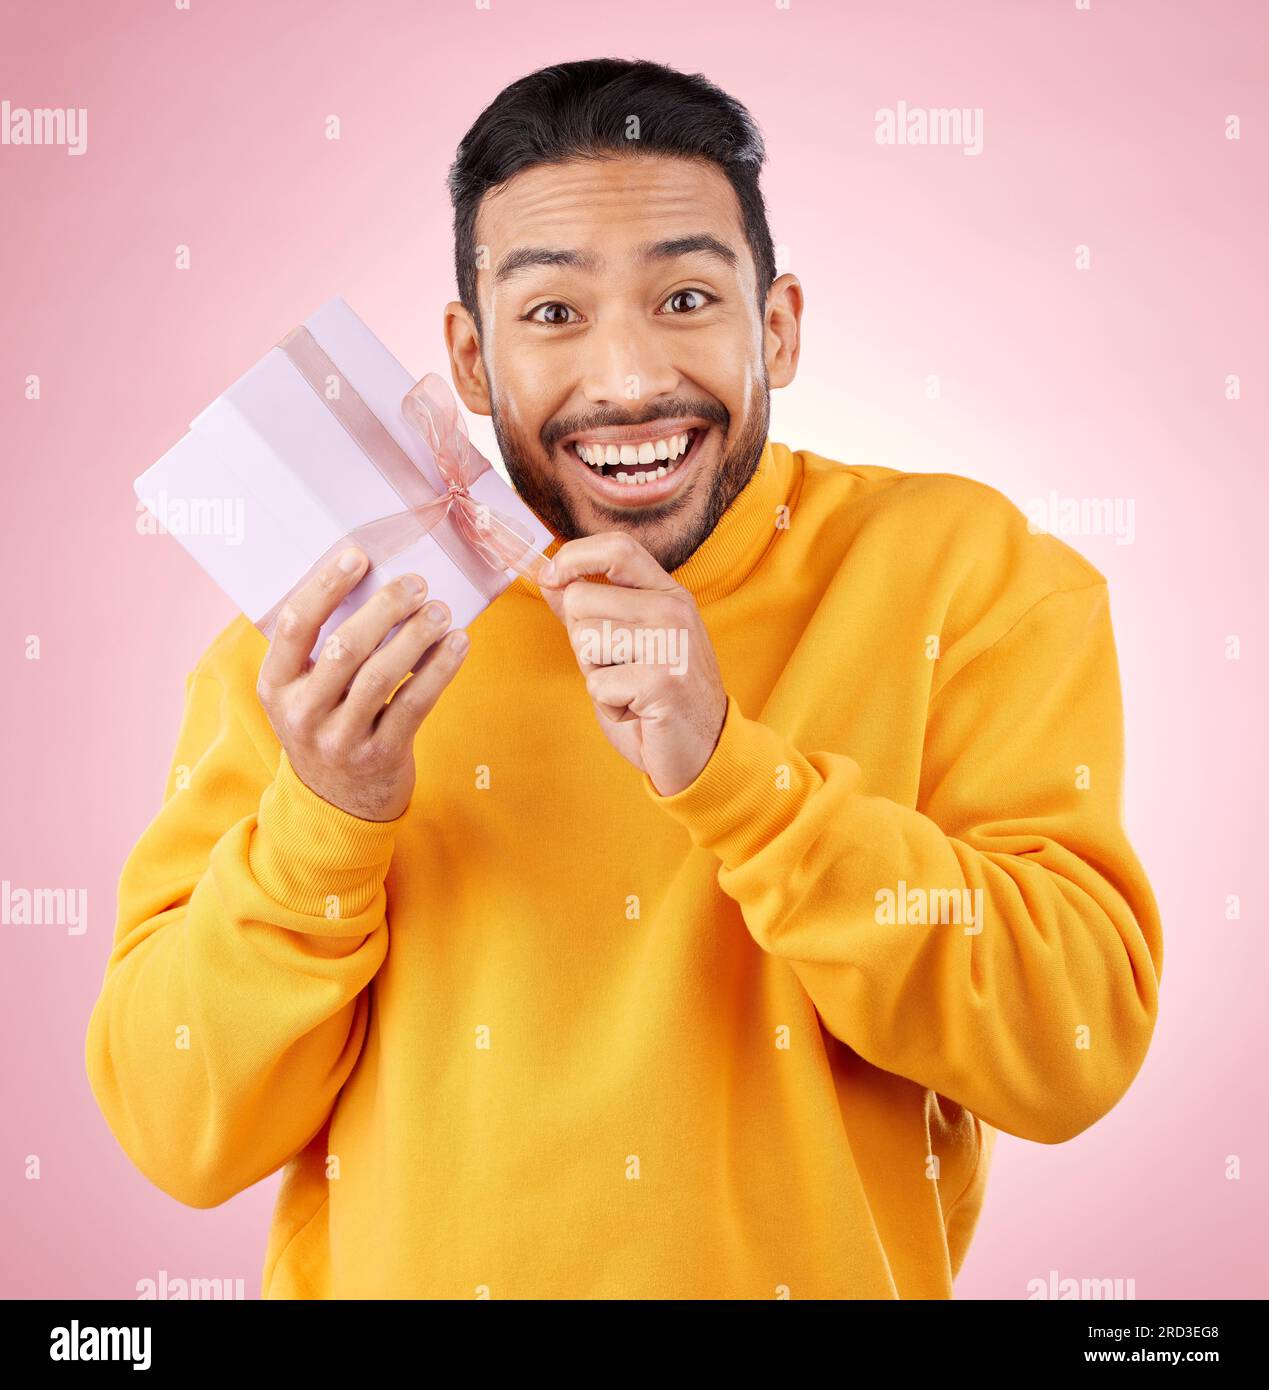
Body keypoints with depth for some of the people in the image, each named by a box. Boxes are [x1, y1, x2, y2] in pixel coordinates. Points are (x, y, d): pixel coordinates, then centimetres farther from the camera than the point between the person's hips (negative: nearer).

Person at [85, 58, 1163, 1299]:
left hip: (827, 1268, 0)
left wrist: (726, 767, -22)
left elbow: (1077, 1050, -13)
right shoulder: (324, 628, -5)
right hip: (393, 1268, 1)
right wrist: (325, 818, -21)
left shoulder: (968, 575, -6)